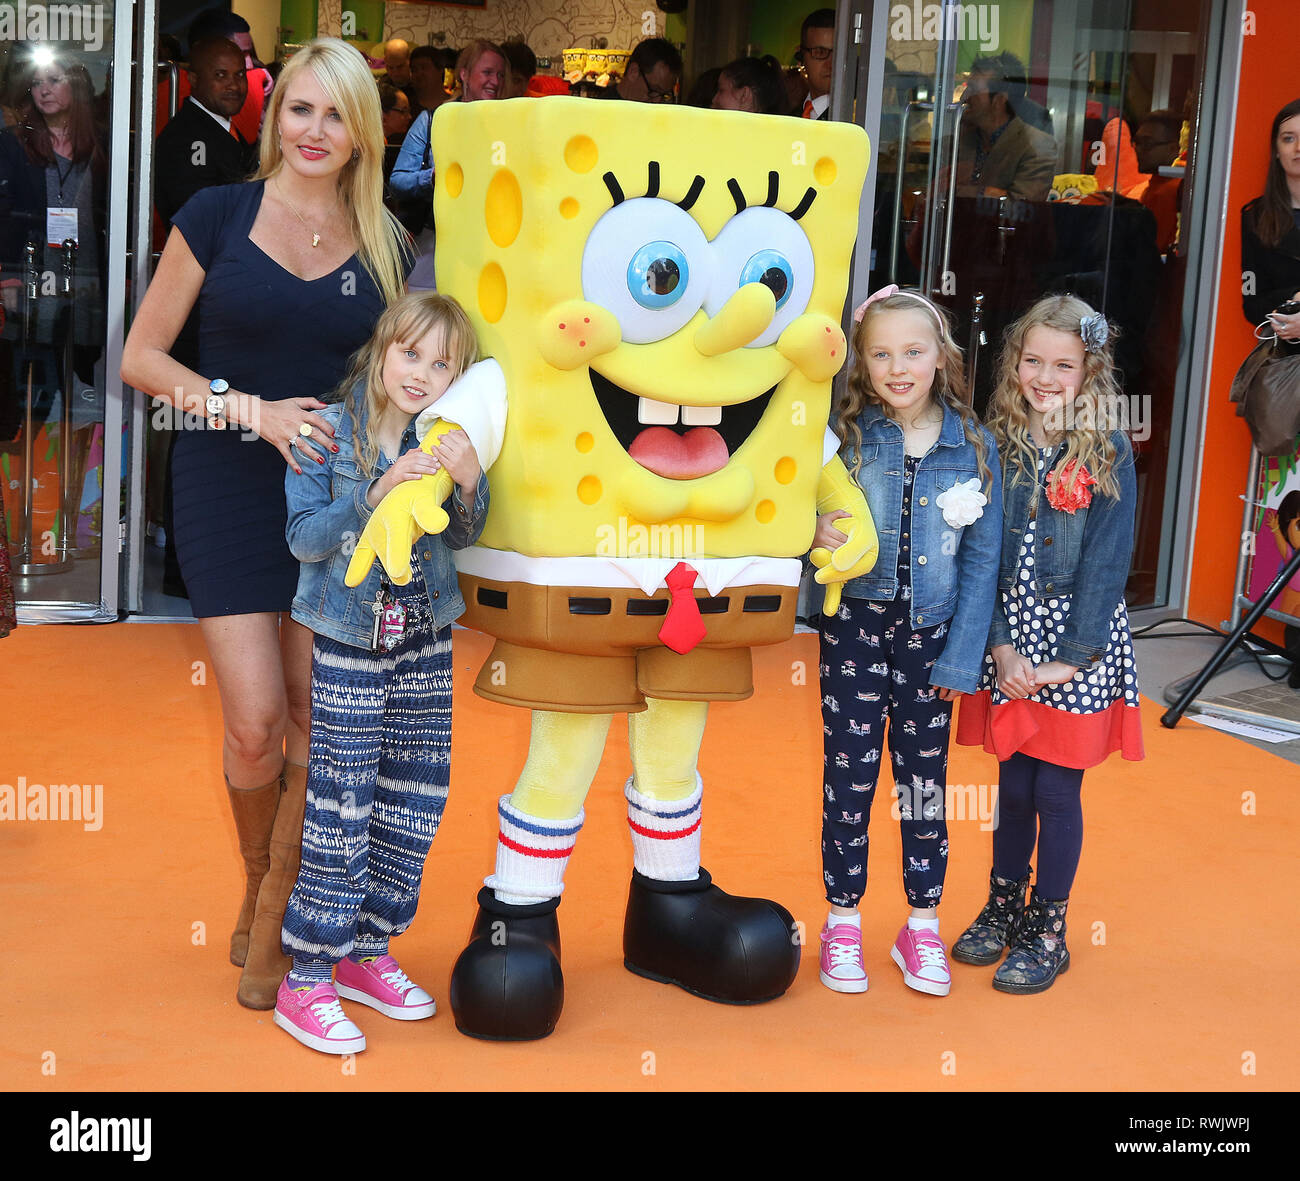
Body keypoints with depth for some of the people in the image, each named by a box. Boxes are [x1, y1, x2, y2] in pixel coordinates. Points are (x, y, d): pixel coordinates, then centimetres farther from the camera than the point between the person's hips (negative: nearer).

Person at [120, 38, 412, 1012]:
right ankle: (257, 885, 22)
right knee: (255, 722, -8)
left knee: (317, 719, 2)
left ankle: (274, 924, 20)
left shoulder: (384, 245, 6)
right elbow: (142, 357, -2)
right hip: (230, 487, -2)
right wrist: (254, 410, -14)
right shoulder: (218, 217, -2)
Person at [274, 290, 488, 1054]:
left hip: (427, 634, 5)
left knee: (418, 794, 10)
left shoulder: (446, 440, 2)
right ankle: (306, 980, 4)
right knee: (343, 804, -6)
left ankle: (367, 951, 26)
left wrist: (468, 483, -19)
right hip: (349, 638, -5)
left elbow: (461, 539, 1)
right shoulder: (329, 431, -9)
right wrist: (378, 493, -27)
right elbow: (304, 536, -13)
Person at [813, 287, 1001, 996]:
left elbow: (981, 558, -1)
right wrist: (814, 532, -24)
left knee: (924, 775, 10)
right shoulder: (843, 433, -4)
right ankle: (842, 921, 19)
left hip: (931, 630, 1)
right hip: (855, 624, -1)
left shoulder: (972, 446, -2)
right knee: (850, 771, 4)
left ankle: (923, 925, 23)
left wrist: (961, 656, -5)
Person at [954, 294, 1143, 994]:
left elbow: (1109, 558, -9)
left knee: (1057, 788, 3)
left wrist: (1072, 655, -14)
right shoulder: (996, 444, 2)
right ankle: (1003, 908, 30)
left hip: (1078, 638, -2)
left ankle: (1048, 930, 18)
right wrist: (1000, 646, -9)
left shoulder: (1109, 452, -6)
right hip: (1008, 633, 3)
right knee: (1013, 782, 12)